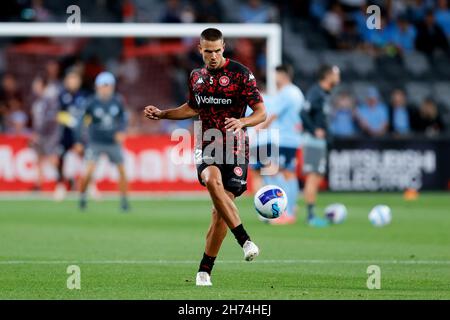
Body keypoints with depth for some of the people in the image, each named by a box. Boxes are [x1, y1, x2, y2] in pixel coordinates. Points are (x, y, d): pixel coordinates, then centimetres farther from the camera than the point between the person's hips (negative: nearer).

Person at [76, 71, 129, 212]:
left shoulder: (118, 102, -5)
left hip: (113, 142, 3)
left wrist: (121, 131, -10)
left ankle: (124, 200, 17)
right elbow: (81, 121, -3)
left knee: (122, 171, 2)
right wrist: (78, 141, -2)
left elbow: (123, 118, 9)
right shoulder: (92, 103, -12)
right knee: (89, 170, -17)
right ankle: (82, 197, 3)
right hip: (95, 142, -3)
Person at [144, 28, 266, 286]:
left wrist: (242, 122, -27)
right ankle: (245, 241, -31)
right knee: (212, 181, -31)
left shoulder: (241, 73, -6)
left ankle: (205, 270, 7)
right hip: (207, 146, 3)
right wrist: (161, 114, 18)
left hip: (234, 147, -3)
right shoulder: (197, 76, 11)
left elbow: (261, 112, -7)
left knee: (221, 209, -6)